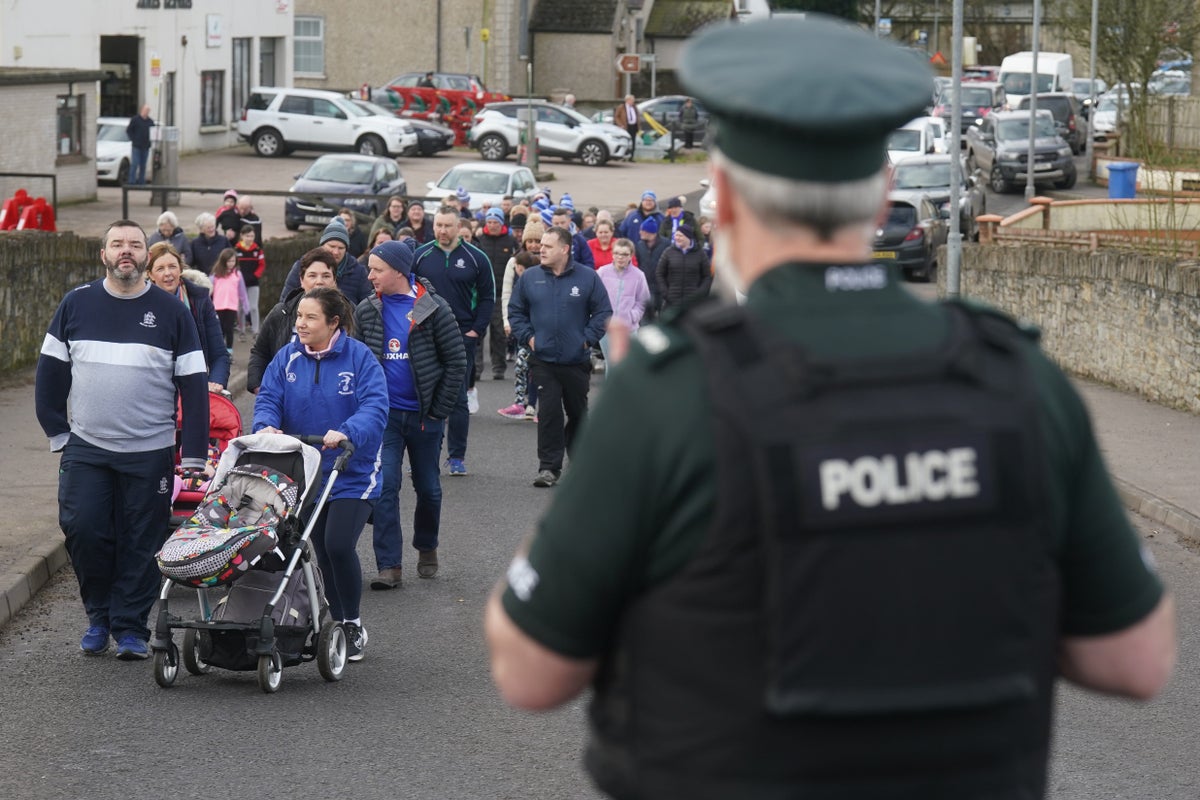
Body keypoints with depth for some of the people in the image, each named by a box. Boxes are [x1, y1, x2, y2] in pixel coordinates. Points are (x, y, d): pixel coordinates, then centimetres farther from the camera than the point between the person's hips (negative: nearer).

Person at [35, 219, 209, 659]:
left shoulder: (171, 312, 1)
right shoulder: (77, 304, 5)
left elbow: (194, 384, 2)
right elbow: (50, 371, 11)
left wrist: (194, 454, -3)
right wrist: (57, 432, 5)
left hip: (150, 453, -1)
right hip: (85, 449, 1)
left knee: (140, 543, 1)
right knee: (82, 530, -6)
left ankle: (131, 629, 11)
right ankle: (99, 614, 15)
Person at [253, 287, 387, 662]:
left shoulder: (360, 358, -10)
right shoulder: (287, 358, 2)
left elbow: (375, 407, -19)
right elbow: (268, 399, -1)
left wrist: (346, 433, -36)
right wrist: (266, 426, -24)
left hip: (351, 475, -5)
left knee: (339, 545, -16)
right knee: (322, 550, 10)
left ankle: (353, 626, 1)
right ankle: (336, 624, 23)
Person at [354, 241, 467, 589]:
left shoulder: (434, 309, -7)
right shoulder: (366, 311, 2)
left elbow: (456, 362, -3)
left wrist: (439, 410, -6)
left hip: (424, 414, -1)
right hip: (384, 414, 1)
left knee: (428, 487, 11)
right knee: (384, 486, -10)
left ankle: (427, 548, 34)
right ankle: (389, 565, -10)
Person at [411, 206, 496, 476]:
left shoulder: (475, 258, 2)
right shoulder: (420, 256, 4)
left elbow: (487, 297, 7)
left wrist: (477, 330, -3)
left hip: (462, 337, -1)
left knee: (458, 398, 1)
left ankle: (456, 456, 7)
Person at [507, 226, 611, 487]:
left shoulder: (587, 278, -3)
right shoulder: (530, 277, 2)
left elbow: (603, 312, 3)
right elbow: (515, 311, 12)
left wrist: (587, 338, -5)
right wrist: (527, 336, -1)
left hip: (577, 360, 0)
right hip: (543, 360, 0)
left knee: (578, 412, 13)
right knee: (549, 412, -9)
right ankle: (549, 467, -5)